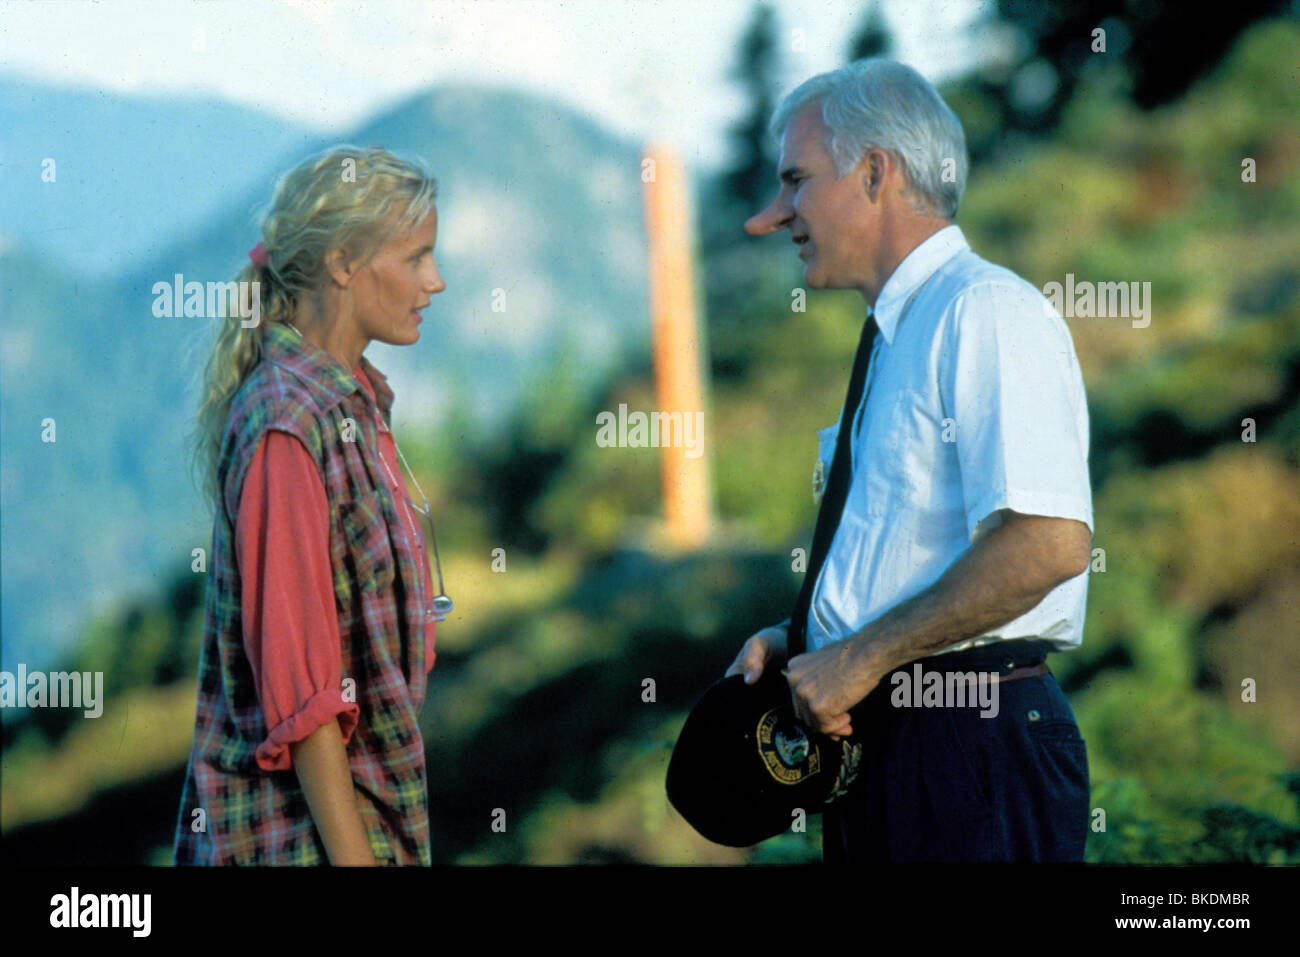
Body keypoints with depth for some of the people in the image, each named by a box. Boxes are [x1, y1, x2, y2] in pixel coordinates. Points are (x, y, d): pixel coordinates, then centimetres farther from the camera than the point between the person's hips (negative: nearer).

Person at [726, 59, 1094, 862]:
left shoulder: (988, 313, -12)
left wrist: (861, 657, -19)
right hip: (872, 739, 9)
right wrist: (802, 640, 11)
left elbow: (1047, 543, -24)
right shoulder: (896, 338, 18)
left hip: (972, 754, -9)